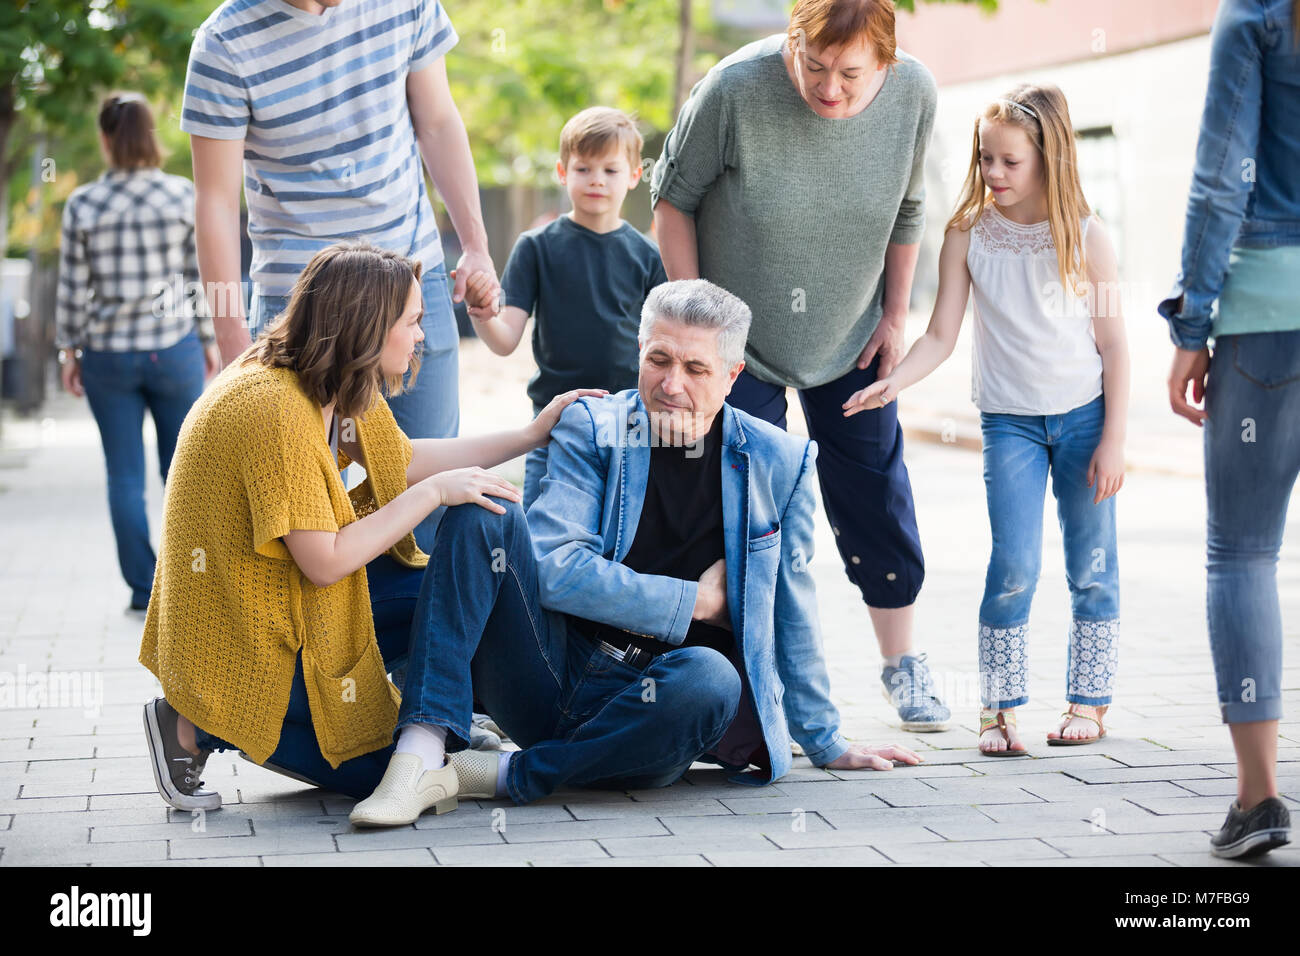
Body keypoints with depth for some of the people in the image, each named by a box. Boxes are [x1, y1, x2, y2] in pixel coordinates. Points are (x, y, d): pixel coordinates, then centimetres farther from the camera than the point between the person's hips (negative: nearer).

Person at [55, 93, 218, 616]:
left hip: (108, 355, 0)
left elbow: (73, 288, -1)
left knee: (125, 475, 8)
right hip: (174, 348, 0)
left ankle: (143, 591, 10)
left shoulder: (82, 204, -5)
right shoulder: (184, 195, -6)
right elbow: (199, 277, -2)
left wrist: (68, 349, 10)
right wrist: (208, 339, 9)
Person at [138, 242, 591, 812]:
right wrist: (432, 493, -20)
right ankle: (199, 727, 1)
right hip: (245, 634, -9)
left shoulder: (337, 384, 1)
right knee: (383, 769, -7)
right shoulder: (275, 411, -28)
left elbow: (401, 461, 18)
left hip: (297, 590, 9)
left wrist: (531, 435, 14)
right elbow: (325, 563, -26)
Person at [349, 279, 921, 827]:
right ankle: (425, 749, -32)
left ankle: (511, 776, -22)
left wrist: (825, 743, 19)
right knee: (482, 516, -21)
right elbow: (555, 571, -12)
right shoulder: (590, 430, 2)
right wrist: (698, 601, -9)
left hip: (654, 699, 0)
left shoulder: (779, 464, 4)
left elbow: (792, 617, 13)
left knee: (710, 676, -36)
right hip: (554, 679, 0)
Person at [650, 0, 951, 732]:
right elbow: (674, 198, -11)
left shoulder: (914, 93, -16)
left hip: (850, 340, 3)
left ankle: (903, 664, 20)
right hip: (740, 335, -2)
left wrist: (895, 316, 3)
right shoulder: (735, 88, -26)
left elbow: (907, 210, 2)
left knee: (876, 494, 5)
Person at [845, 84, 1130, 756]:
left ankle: (1088, 700, 19)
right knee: (1014, 566, -9)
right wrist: (894, 380, -21)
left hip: (1084, 414, 0)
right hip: (1009, 421, 0)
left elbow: (1113, 344, -2)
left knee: (1091, 568, 6)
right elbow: (941, 335, -3)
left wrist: (1113, 439, -6)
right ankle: (998, 708, 1)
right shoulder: (968, 236, -3)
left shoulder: (1085, 236, -5)